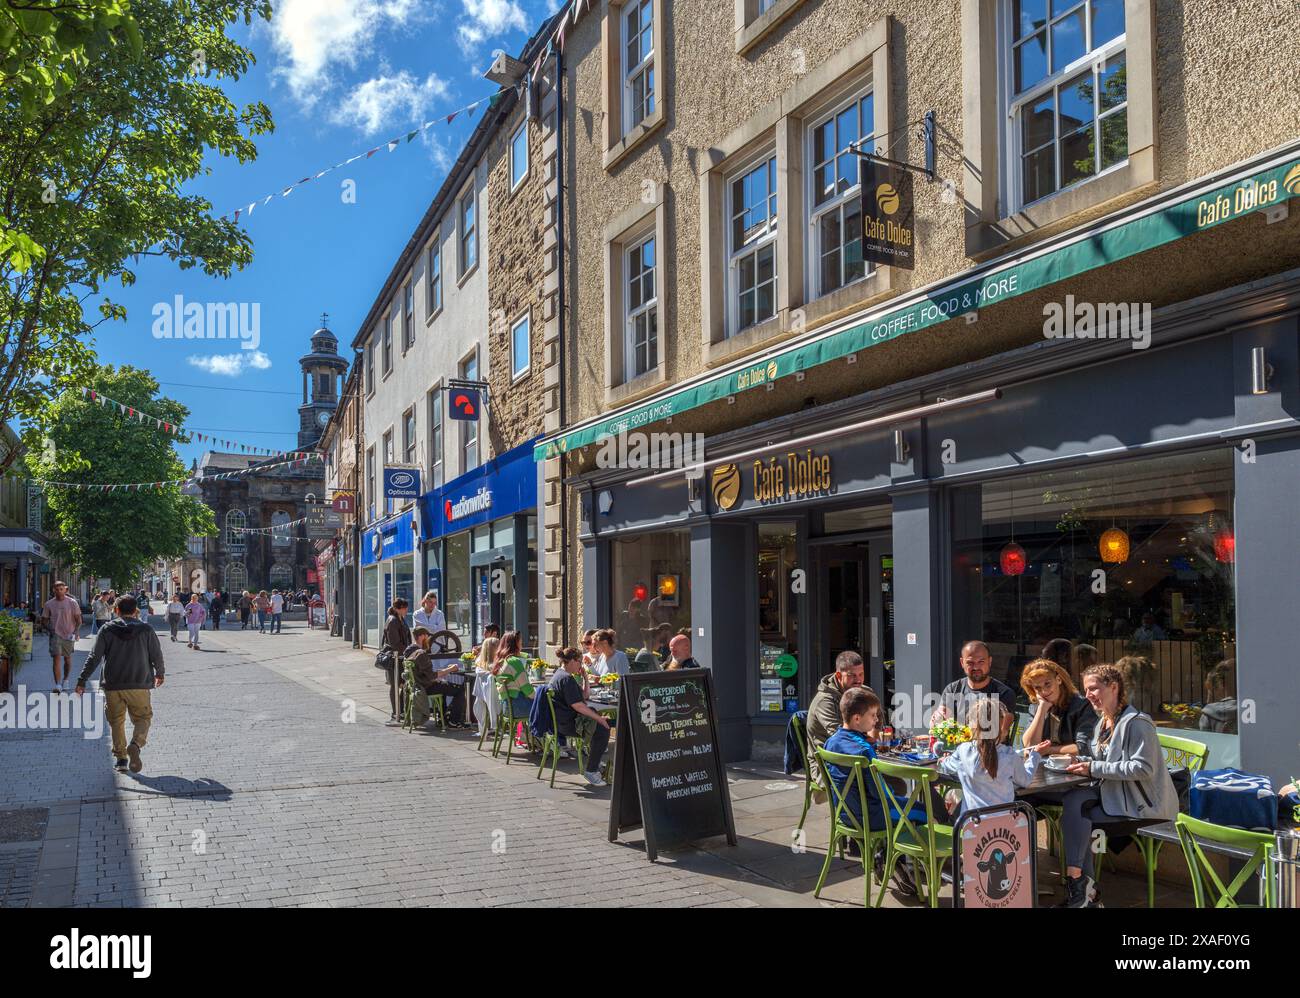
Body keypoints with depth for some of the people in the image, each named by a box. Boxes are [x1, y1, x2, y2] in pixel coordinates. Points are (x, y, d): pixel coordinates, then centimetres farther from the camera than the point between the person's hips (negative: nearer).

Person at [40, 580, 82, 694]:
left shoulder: (72, 603, -1)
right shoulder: (49, 604, 1)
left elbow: (78, 620, 3)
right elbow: (45, 619, 9)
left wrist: (75, 632, -9)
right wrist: (50, 629, -7)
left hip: (68, 635, 1)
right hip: (55, 635, -1)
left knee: (67, 659, 13)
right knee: (56, 658, -12)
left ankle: (65, 681, 33)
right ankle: (58, 685, -17)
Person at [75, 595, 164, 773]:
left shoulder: (107, 630, 1)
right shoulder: (146, 630, 0)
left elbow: (94, 657, -4)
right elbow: (157, 656, 4)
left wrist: (82, 680, 1)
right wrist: (159, 674, 23)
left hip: (112, 686, 1)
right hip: (139, 685, -1)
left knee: (117, 721, 15)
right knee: (143, 718, 9)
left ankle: (120, 757, 12)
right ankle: (135, 744, -18)